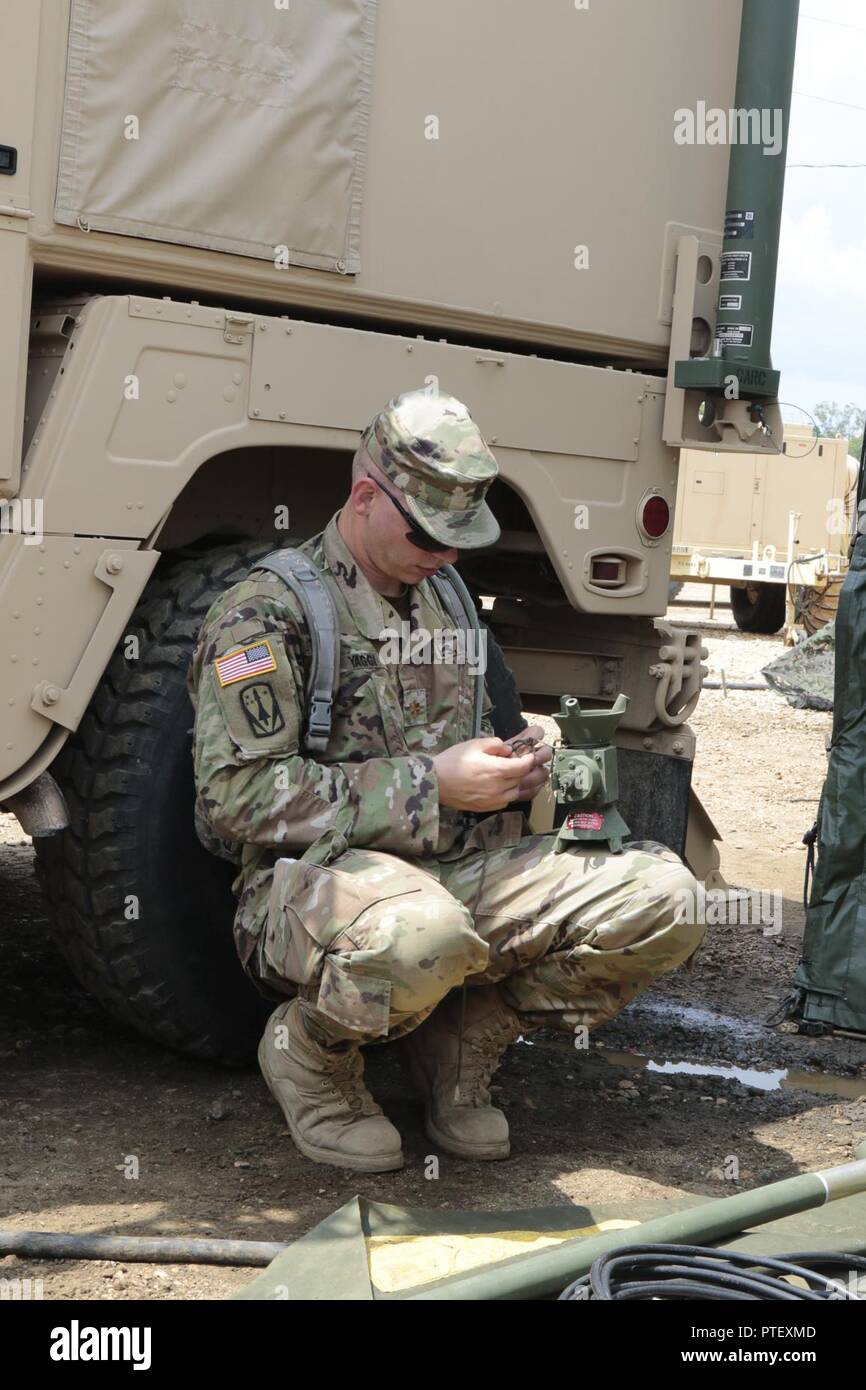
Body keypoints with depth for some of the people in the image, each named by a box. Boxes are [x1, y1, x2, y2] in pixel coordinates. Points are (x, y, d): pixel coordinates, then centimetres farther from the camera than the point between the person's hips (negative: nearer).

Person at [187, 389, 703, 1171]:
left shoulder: (441, 598, 18)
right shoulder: (266, 613, -7)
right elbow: (236, 795, -17)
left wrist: (512, 774, 6)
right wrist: (429, 785, -19)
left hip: (462, 870, 7)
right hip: (318, 879, -7)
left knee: (660, 895, -13)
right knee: (423, 933, -43)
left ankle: (463, 1041, 5)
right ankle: (308, 1052, -8)